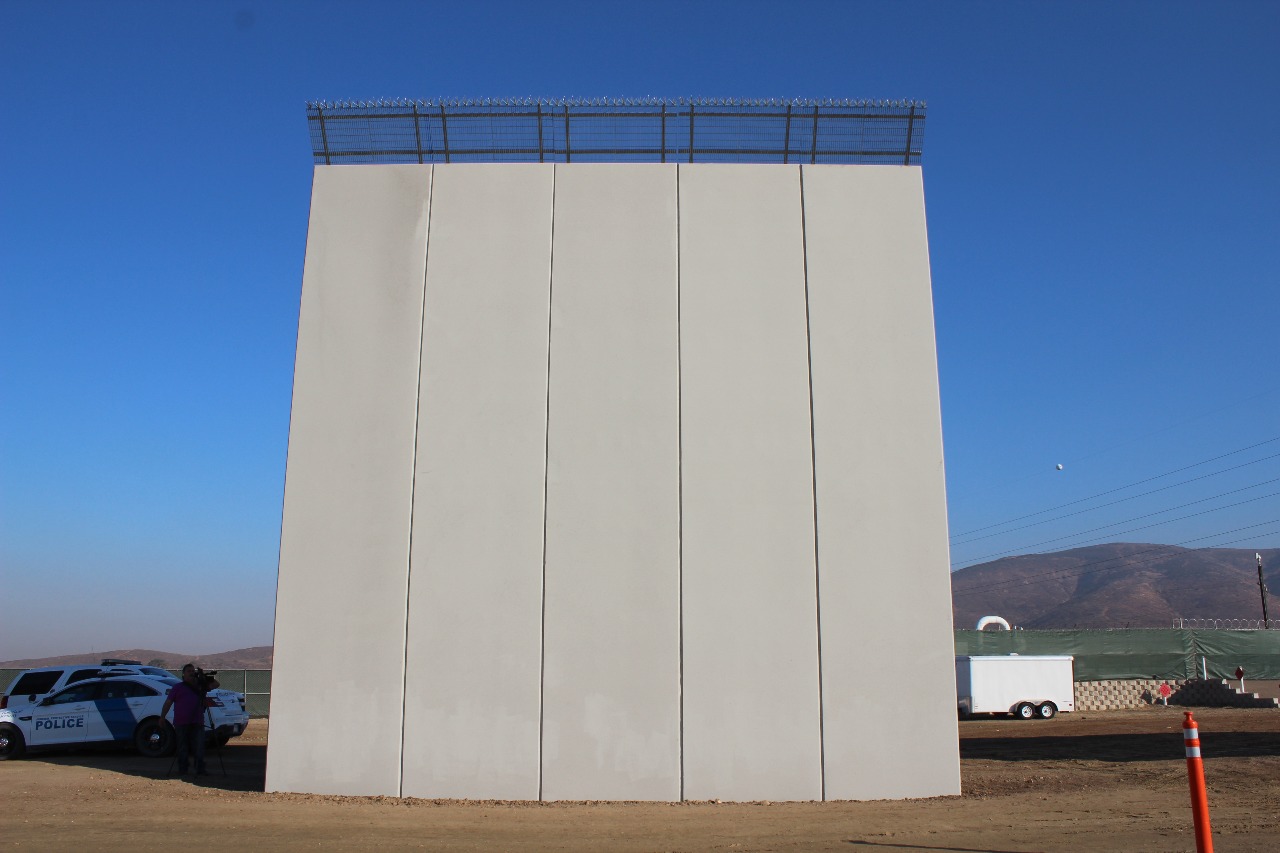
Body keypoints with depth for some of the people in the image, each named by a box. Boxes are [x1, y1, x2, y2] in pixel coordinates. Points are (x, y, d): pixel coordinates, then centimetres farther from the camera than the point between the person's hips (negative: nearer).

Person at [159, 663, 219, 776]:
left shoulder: (200, 686, 17)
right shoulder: (178, 687, 9)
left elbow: (215, 684, 21)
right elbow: (168, 703, 5)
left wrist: (206, 677, 5)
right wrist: (162, 717, -4)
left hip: (197, 723, 2)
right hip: (181, 723, -2)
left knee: (199, 747, -2)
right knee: (183, 748, 3)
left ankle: (200, 769, -1)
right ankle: (182, 770, 11)